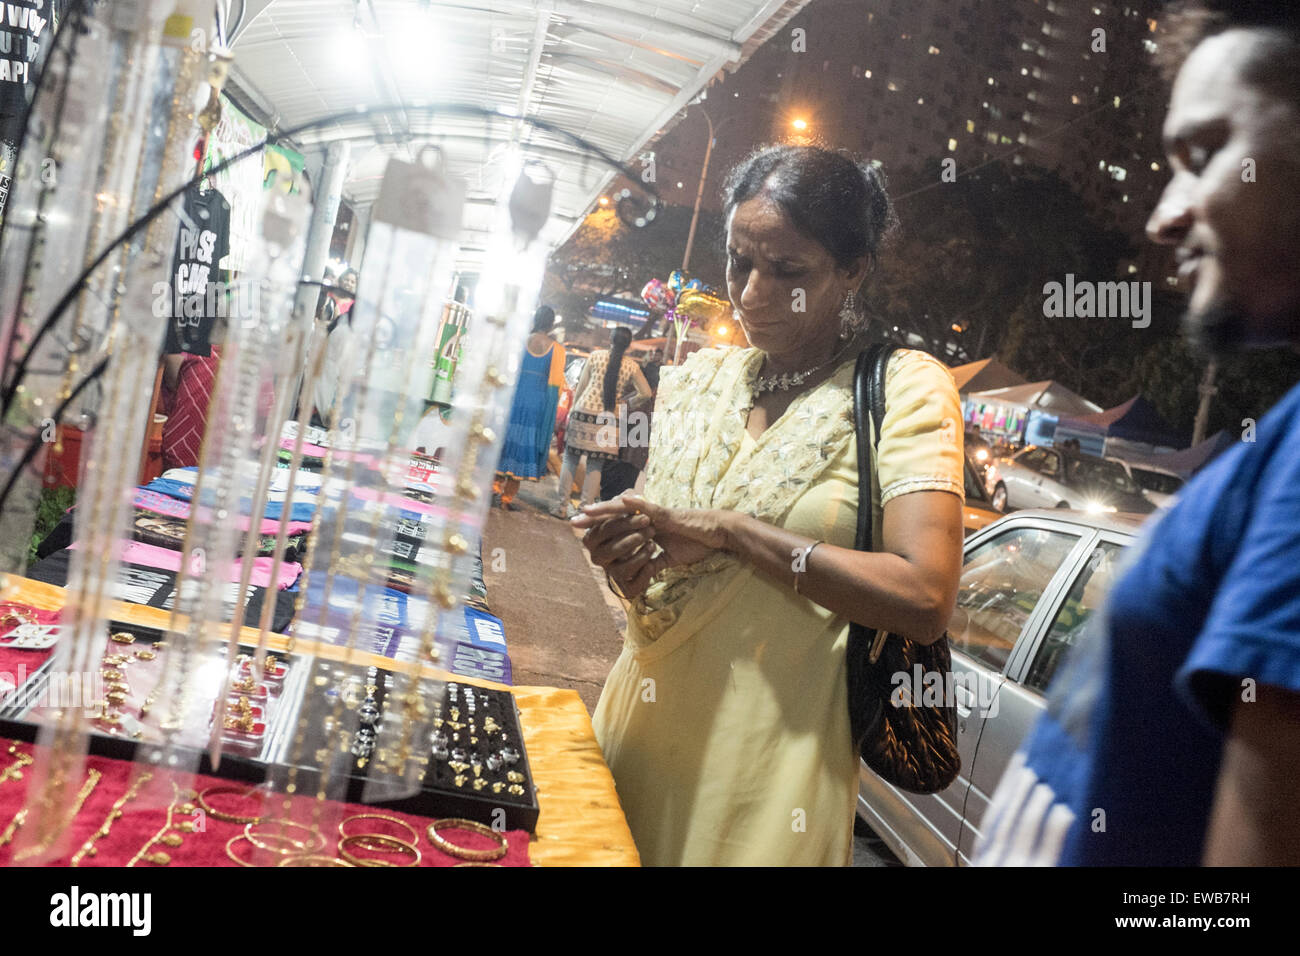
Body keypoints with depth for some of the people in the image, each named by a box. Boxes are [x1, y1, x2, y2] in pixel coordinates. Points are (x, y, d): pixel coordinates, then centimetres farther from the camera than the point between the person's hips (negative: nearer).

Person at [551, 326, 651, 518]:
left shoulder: (596, 355, 2)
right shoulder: (631, 366, 3)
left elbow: (581, 387, 4)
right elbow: (646, 393, 6)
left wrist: (573, 409, 14)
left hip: (584, 411, -1)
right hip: (610, 419, 1)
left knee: (570, 460, 8)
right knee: (595, 466, 7)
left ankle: (562, 506, 9)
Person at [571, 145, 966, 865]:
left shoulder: (905, 389, -8)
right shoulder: (693, 381, 9)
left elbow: (924, 599, -19)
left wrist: (731, 530, -18)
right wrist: (627, 557, -9)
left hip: (773, 749, -5)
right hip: (645, 722, 5)